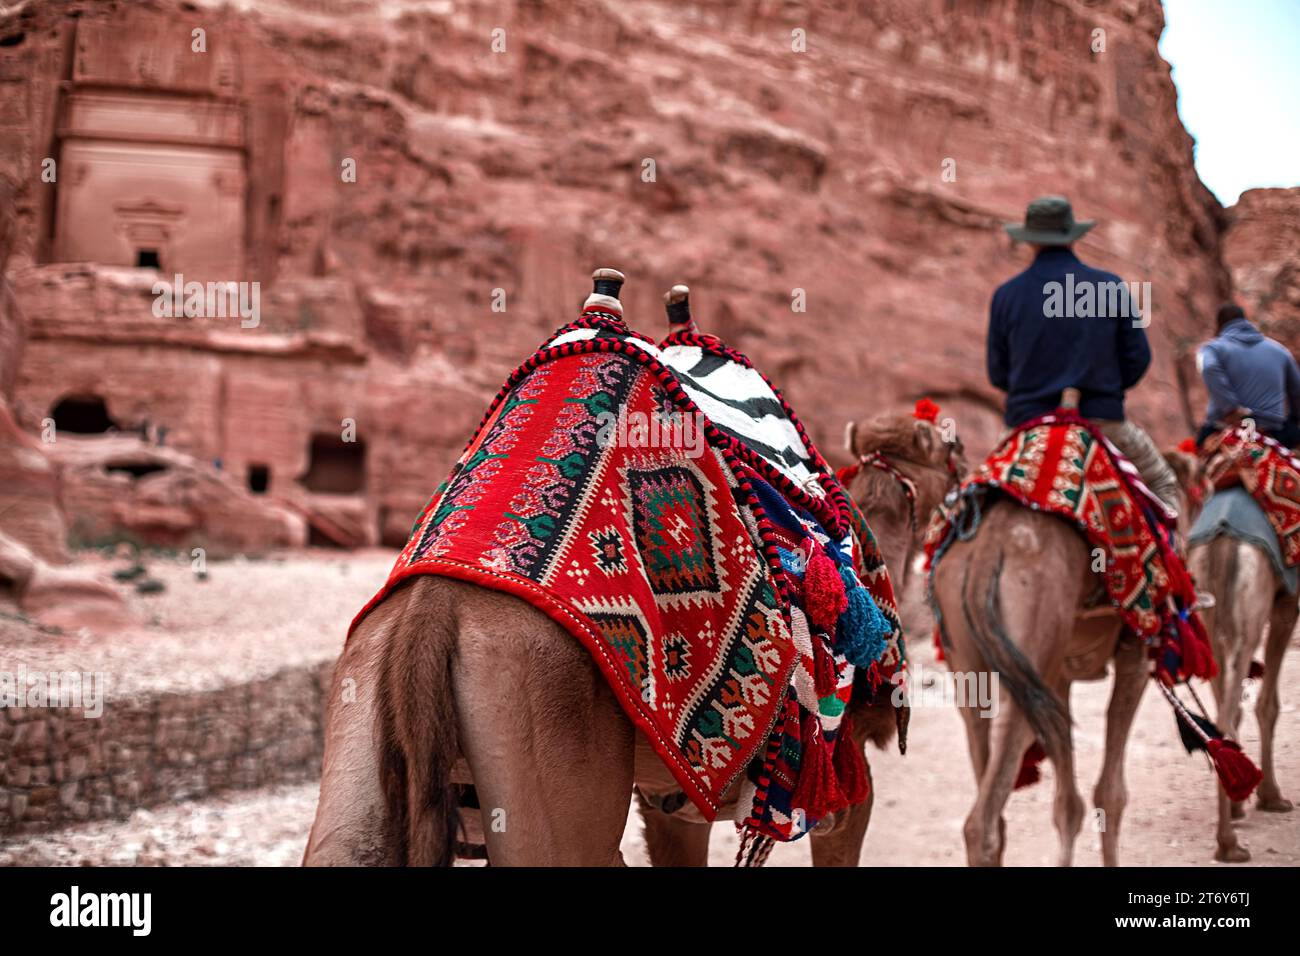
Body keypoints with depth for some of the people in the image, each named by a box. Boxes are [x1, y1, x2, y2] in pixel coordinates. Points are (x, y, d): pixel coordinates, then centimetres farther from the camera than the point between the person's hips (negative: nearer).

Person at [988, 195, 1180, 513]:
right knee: (1161, 481, 23)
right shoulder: (1110, 287, -2)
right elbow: (1138, 357, 1)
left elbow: (998, 373, 5)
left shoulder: (1006, 295, 0)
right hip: (1102, 419, -1)